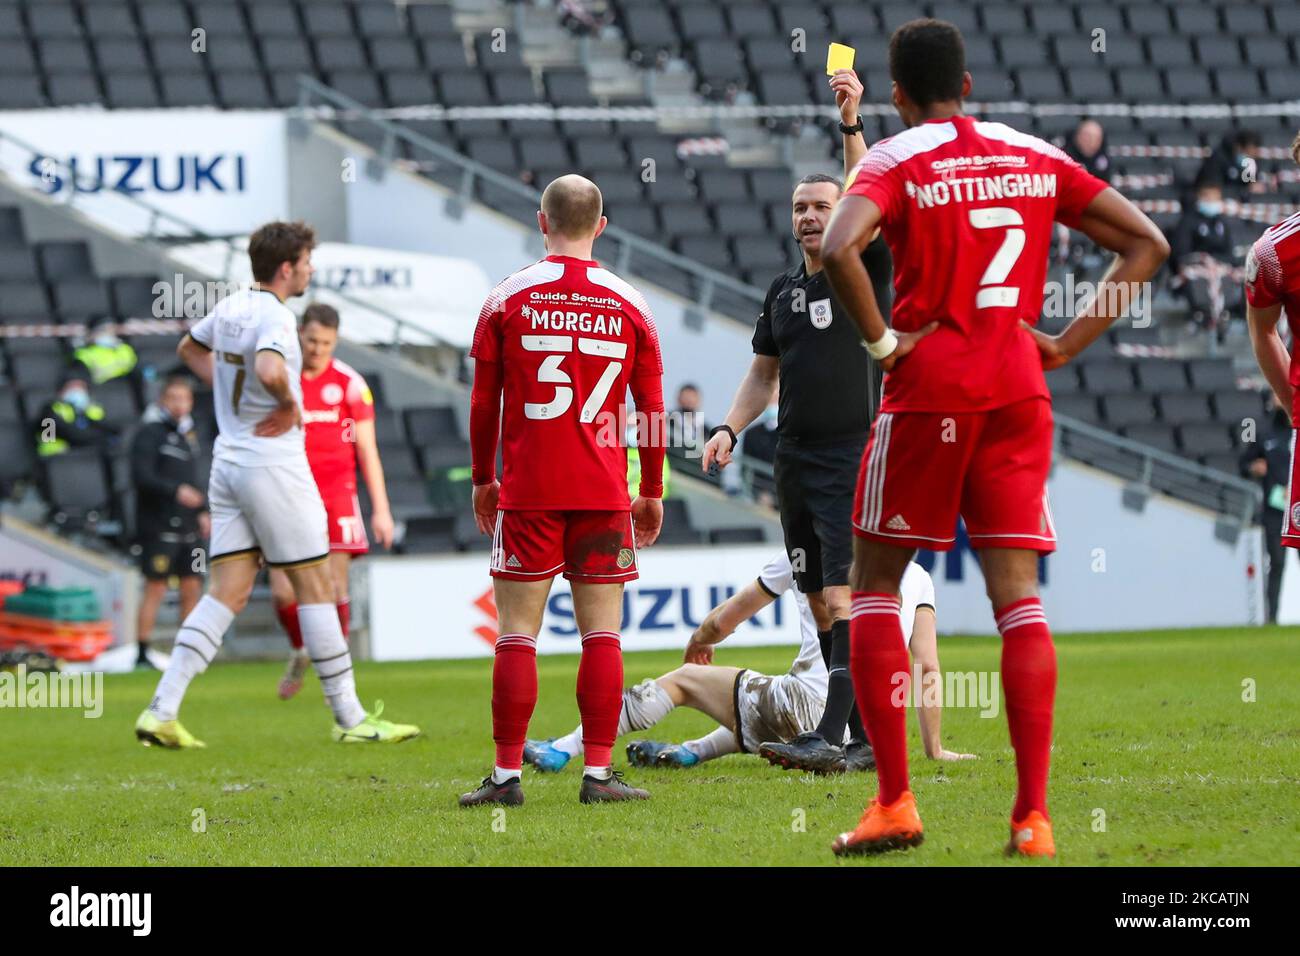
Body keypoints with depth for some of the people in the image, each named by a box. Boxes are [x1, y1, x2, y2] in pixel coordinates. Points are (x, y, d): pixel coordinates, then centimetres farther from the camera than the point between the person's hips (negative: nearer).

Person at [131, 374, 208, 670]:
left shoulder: (188, 435, 18)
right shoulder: (150, 434, -6)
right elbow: (141, 475, -18)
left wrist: (203, 512, 12)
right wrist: (175, 491, -28)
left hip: (188, 528, 7)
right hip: (159, 529, -7)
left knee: (192, 589, 6)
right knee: (155, 589, -7)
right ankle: (142, 653, -4)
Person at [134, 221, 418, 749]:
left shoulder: (230, 306, 10)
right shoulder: (275, 317, -16)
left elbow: (190, 348, 31)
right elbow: (269, 370, -37)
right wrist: (290, 404, -17)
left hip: (228, 462, 8)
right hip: (273, 463, -8)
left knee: (227, 593, 5)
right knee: (315, 586, 1)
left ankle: (161, 711, -5)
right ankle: (349, 717, 6)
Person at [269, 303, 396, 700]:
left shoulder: (350, 383, 1)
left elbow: (367, 451, 5)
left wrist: (380, 509, 0)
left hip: (337, 495, -1)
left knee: (335, 588, -8)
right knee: (283, 592, -6)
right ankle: (299, 653, 22)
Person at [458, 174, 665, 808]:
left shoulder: (507, 299, -1)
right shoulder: (629, 304, 3)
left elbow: (482, 401, 3)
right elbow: (652, 407, 7)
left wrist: (482, 479, 14)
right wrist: (652, 493, 15)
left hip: (527, 492, -1)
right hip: (604, 492, 1)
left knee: (516, 633, 2)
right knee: (601, 632, 4)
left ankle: (507, 774, 0)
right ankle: (598, 773, 0)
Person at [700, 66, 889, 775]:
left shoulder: (864, 271, -3)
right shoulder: (783, 289, 15)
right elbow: (764, 373, 22)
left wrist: (851, 124, -29)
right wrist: (731, 428, 6)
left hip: (851, 456, -7)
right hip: (794, 457, 7)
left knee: (843, 595, -15)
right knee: (820, 603, 6)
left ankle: (831, 734, -21)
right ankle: (866, 736, 11)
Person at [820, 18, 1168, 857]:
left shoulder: (897, 161, -5)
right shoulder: (1035, 157, 11)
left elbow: (839, 248, -24)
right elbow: (1147, 243, 11)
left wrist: (883, 340, -12)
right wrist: (1072, 341, 8)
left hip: (930, 386, -4)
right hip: (1019, 392, 4)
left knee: (875, 583, 8)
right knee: (1018, 595, 4)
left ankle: (895, 802, 1)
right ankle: (1034, 815, -3)